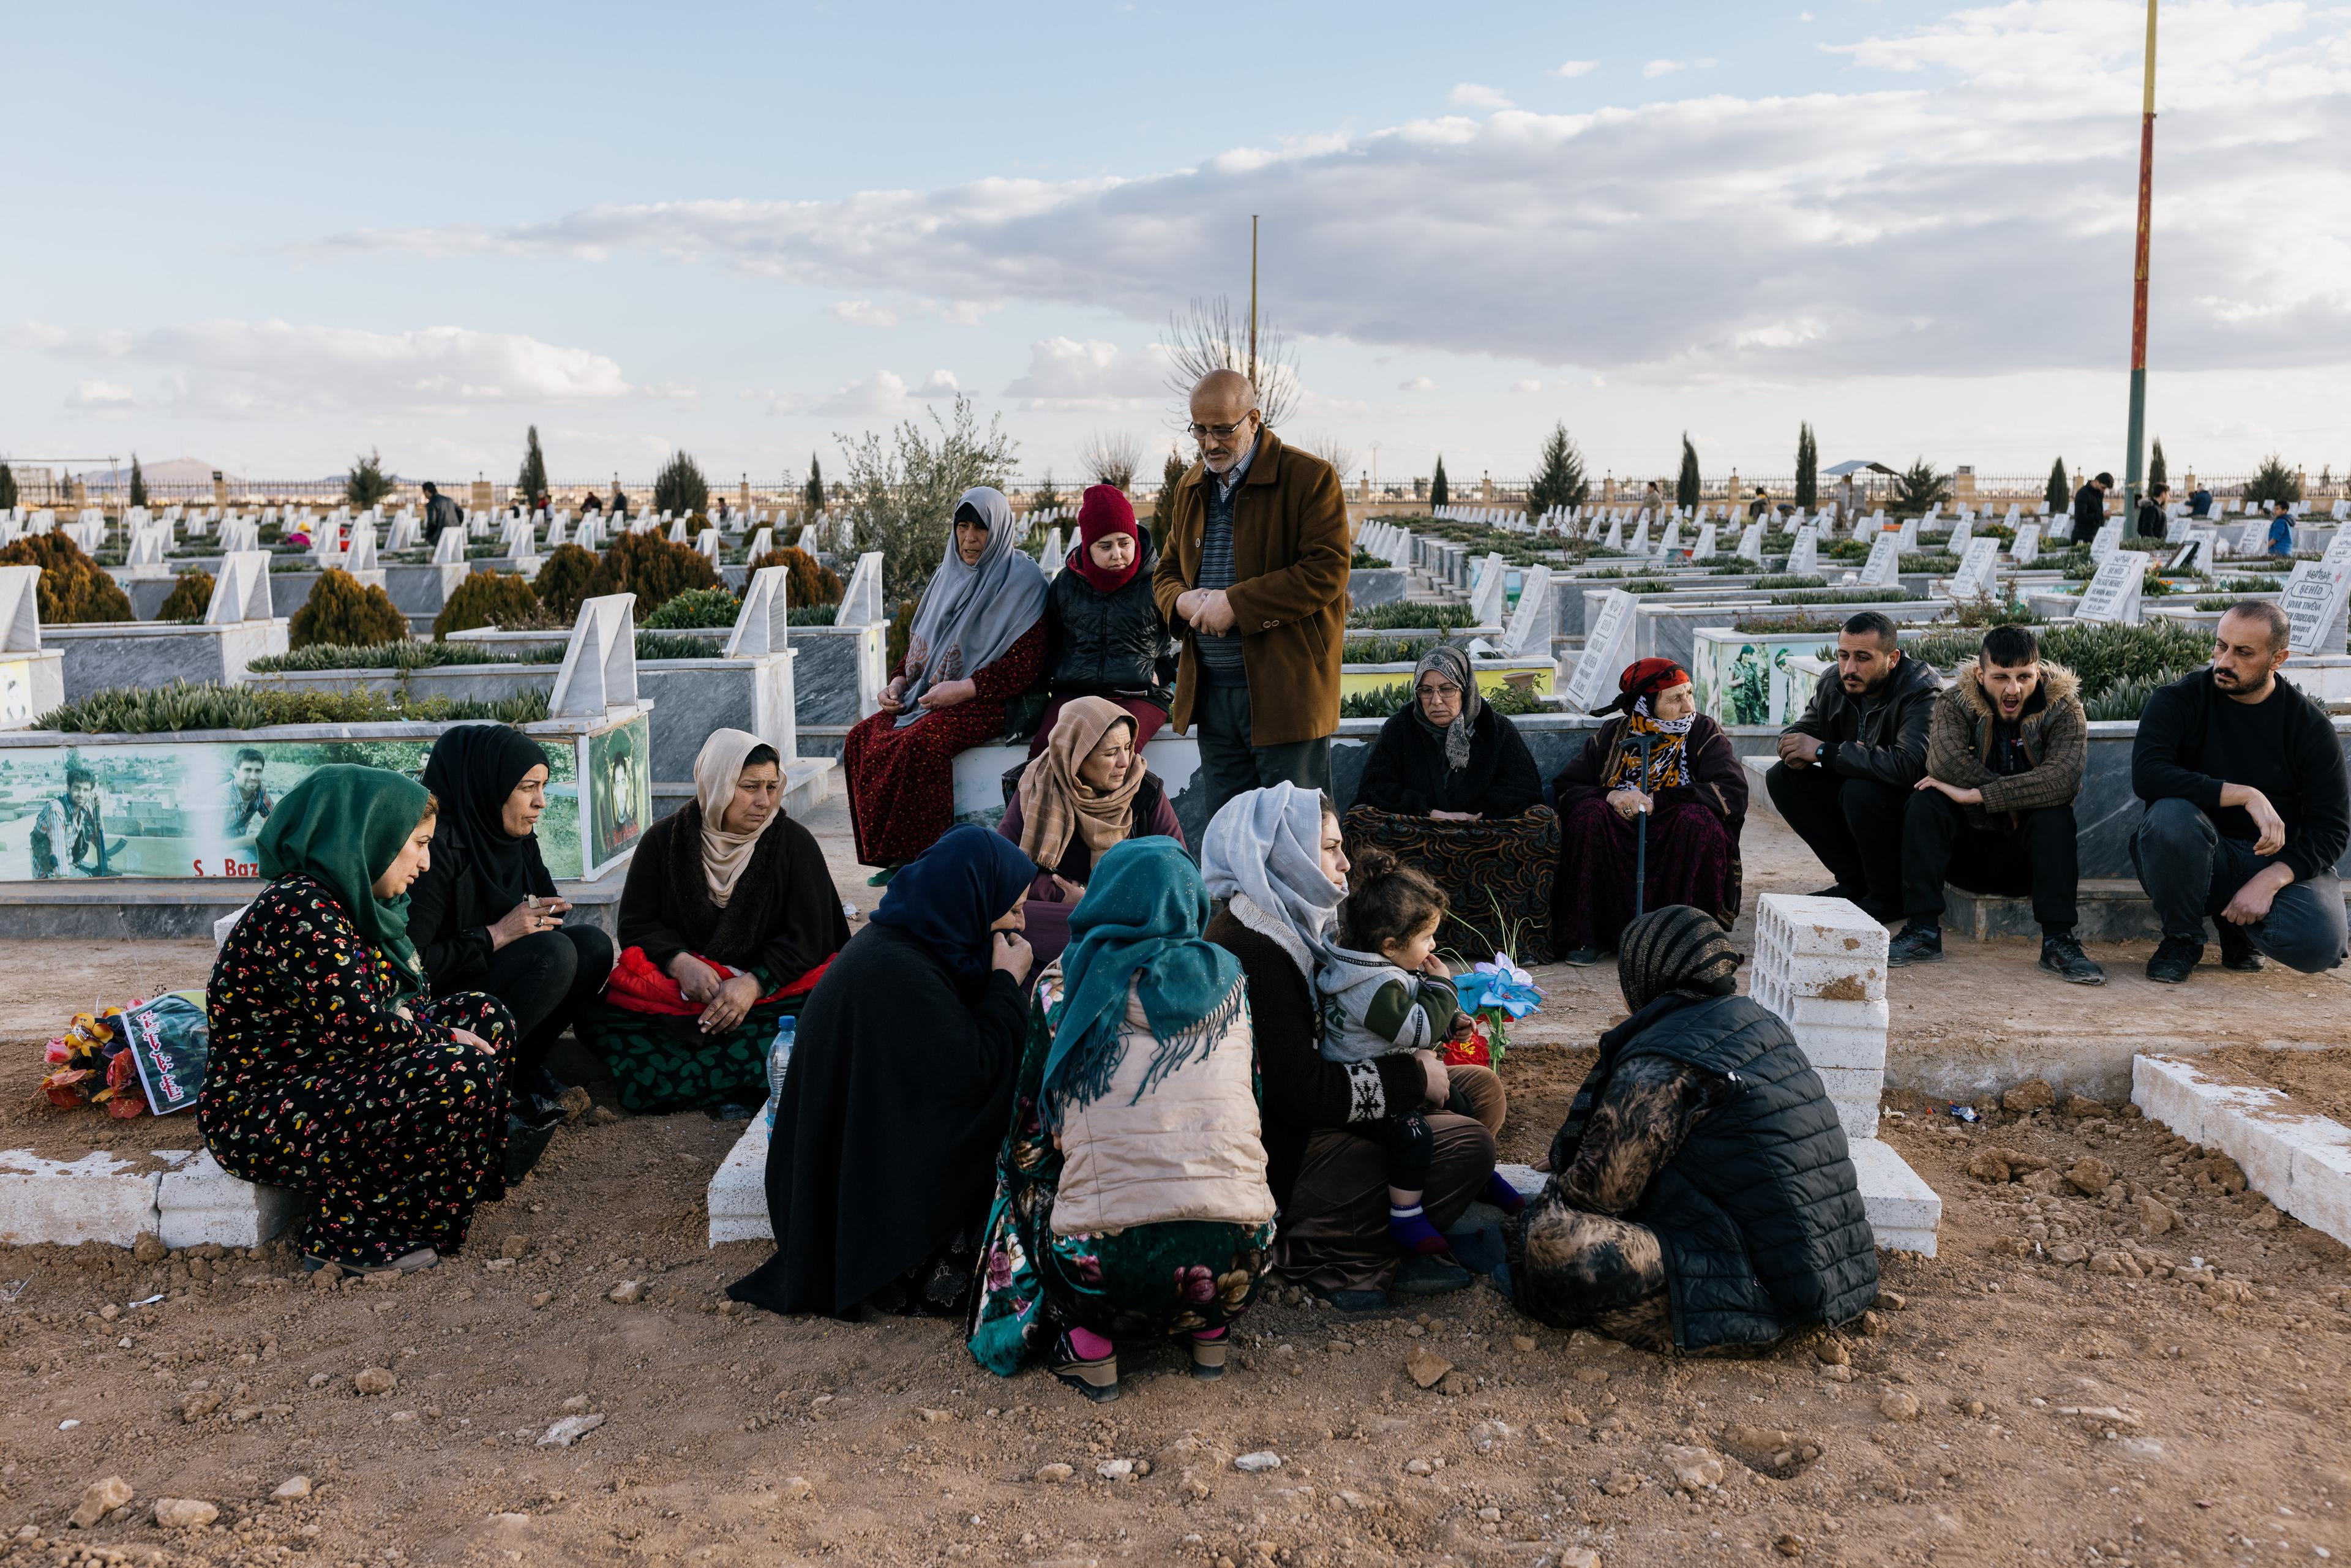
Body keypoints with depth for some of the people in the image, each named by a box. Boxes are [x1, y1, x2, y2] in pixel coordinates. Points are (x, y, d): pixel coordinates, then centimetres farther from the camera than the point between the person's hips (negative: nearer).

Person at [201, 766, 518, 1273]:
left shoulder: (347, 903, 9)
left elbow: (401, 998, 15)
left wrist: (400, 1019, -8)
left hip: (317, 1078, 10)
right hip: (257, 1117, -10)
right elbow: (355, 1026, -25)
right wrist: (442, 1038, -11)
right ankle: (344, 1234, -12)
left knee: (486, 1017, 7)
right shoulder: (298, 908, -21)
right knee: (462, 1073, -25)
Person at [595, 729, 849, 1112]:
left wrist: (754, 983, -21)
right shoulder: (663, 840, 4)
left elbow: (807, 938, -5)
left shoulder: (794, 843, 0)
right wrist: (680, 963, -18)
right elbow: (636, 924, 3)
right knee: (605, 1021, -26)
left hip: (771, 990, -1)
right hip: (674, 990, 1)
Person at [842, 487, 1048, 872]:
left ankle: (923, 856, -22)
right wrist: (899, 681, 5)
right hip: (926, 695, 7)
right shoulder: (949, 574, 16)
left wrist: (962, 689, -20)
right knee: (863, 737, -13)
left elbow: (1027, 663, -13)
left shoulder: (1023, 580, -5)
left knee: (919, 744, -33)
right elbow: (920, 639, 24)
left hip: (988, 701, -7)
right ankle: (893, 854, -10)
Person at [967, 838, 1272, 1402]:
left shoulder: (1066, 985, 3)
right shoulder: (1227, 979, 10)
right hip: (1234, 1264, 3)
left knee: (1030, 1181, 26)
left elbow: (1030, 1130, 13)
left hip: (1110, 1273, -3)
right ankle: (1208, 1333, 19)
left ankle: (1088, 1345, 11)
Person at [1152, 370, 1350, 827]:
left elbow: (1327, 571, -15)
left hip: (1284, 690, -6)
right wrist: (1183, 601, -4)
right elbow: (1166, 571, 21)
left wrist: (1236, 604, -18)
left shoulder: (1311, 478, -6)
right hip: (1209, 691, 6)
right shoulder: (1190, 487, 15)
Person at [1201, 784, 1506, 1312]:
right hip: (1282, 1154, -10)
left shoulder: (1295, 923, 8)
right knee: (1468, 1144, -17)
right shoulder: (1253, 952, -23)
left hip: (1312, 1120, 10)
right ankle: (1325, 1253, -8)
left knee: (1479, 1090, 8)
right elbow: (1301, 1093, -25)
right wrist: (1414, 1078, -15)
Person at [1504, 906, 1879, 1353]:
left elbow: (1600, 1189, -9)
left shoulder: (1659, 1064, -17)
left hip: (1759, 1289, -9)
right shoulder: (1758, 1020, 11)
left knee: (1552, 1249, -24)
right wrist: (1572, 1164, 31)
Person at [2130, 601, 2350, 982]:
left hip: (2278, 862, 1)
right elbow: (2146, 775, -25)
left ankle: (2237, 928, 9)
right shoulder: (2178, 701, -7)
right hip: (2199, 861, -1)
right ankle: (2181, 938, -9)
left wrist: (2269, 880, -21)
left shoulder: (2309, 723, -4)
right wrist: (2247, 796, -30)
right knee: (2170, 817, -35)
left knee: (2318, 944, -29)